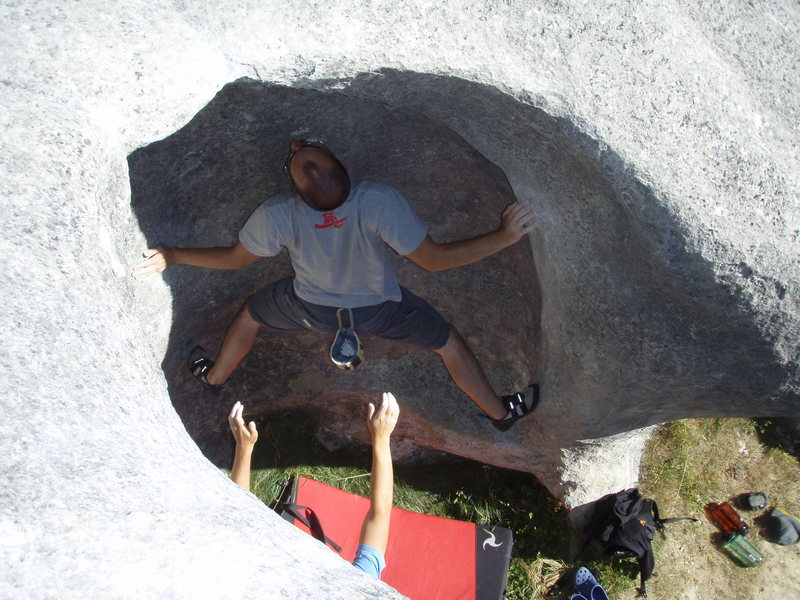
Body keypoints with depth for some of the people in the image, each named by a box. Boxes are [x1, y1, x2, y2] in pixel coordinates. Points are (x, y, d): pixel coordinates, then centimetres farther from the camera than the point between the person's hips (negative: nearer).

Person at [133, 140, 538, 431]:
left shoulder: (276, 216, -34)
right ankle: (500, 412, 36)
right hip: (379, 309, -1)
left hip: (311, 309, 2)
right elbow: (433, 260, -31)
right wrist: (503, 237, -31)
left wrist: (173, 256, -1)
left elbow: (233, 259, -15)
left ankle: (213, 378, 58)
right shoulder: (379, 202, -41)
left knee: (249, 315, 31)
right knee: (447, 342, 20)